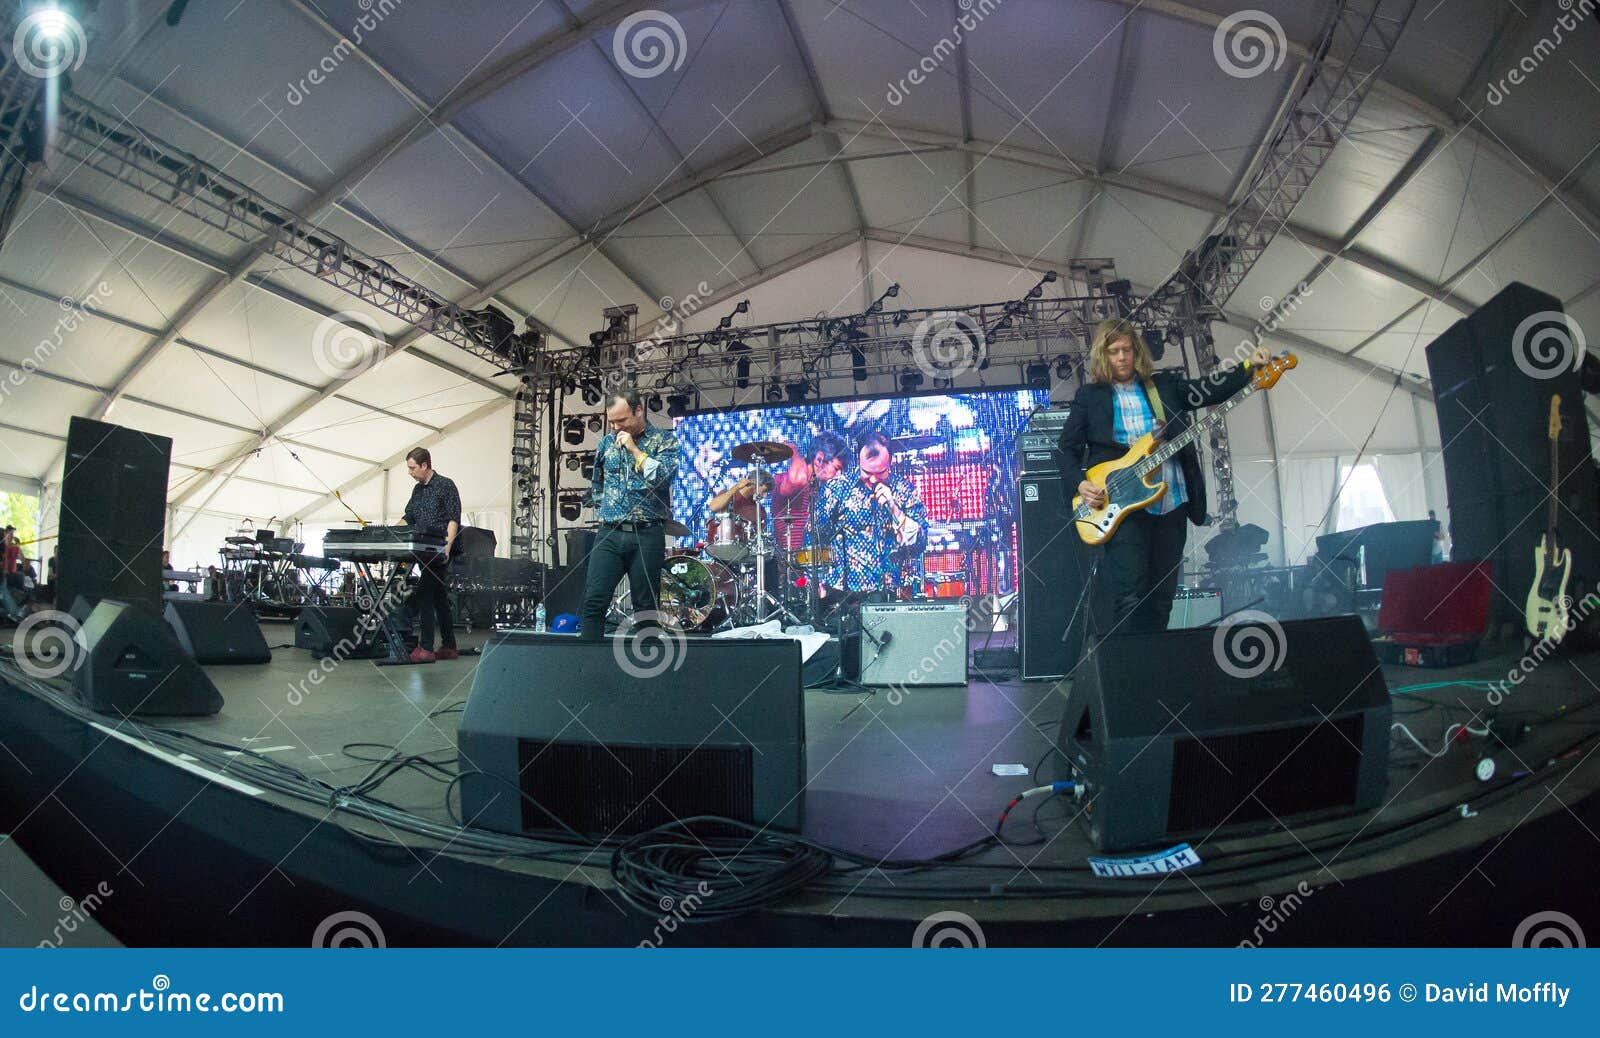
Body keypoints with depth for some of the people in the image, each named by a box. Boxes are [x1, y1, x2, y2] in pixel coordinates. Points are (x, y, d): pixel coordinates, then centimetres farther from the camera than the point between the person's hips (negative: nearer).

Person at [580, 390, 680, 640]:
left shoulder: (664, 439, 2)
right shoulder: (606, 442, 14)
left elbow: (662, 477, -15)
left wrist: (634, 449, -10)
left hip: (647, 536, -3)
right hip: (609, 534, 3)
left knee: (645, 605, 2)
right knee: (594, 601, -6)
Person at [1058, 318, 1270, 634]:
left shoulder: (1165, 384, 14)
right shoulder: (1090, 395, 7)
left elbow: (1210, 390, 4)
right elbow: (1068, 448, 6)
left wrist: (1248, 366, -11)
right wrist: (1080, 483, -9)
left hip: (1171, 504, 4)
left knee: (1162, 597, 8)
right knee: (1131, 599, -12)